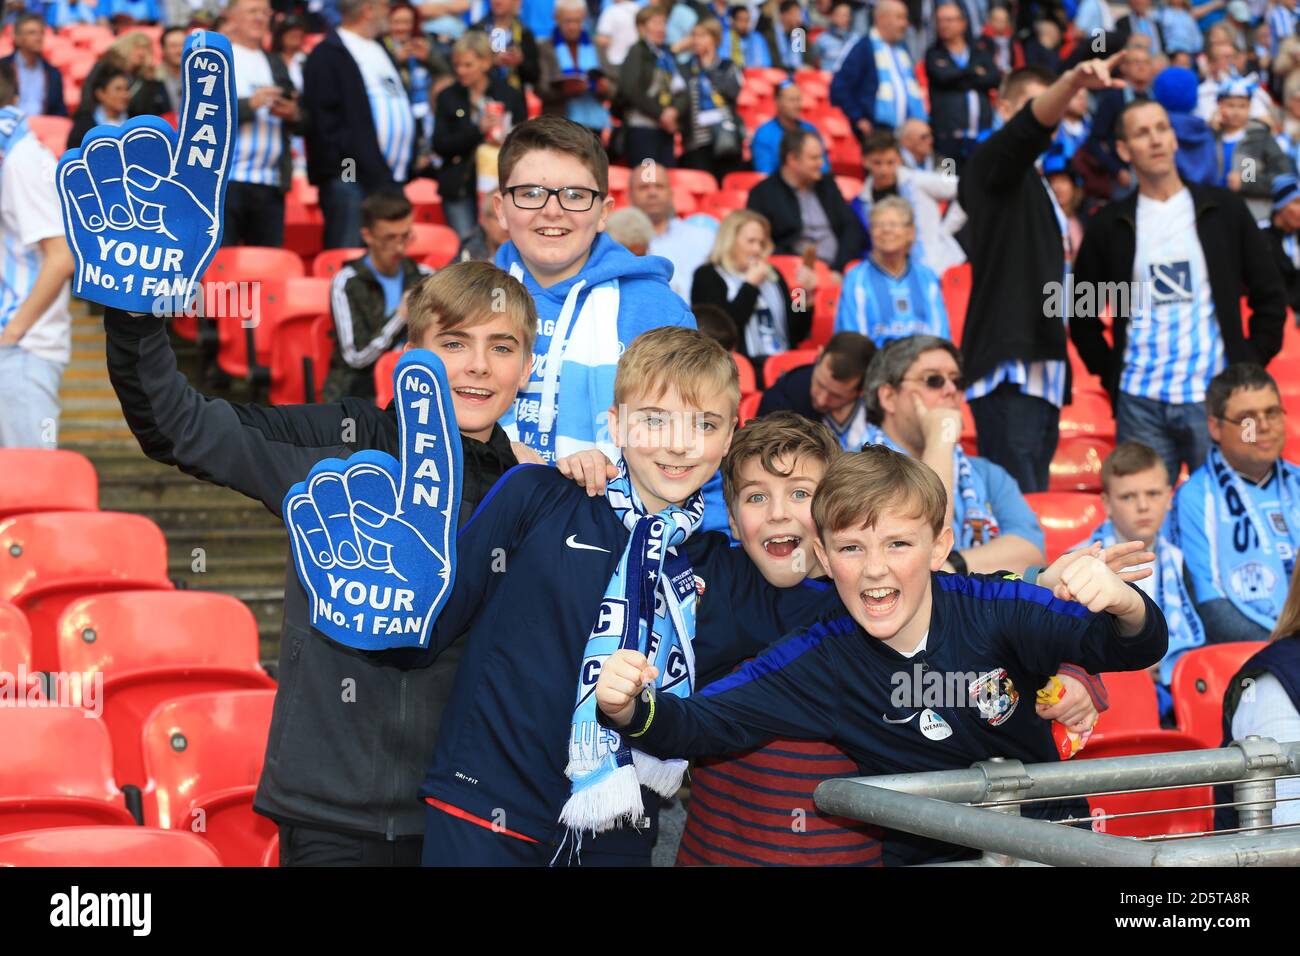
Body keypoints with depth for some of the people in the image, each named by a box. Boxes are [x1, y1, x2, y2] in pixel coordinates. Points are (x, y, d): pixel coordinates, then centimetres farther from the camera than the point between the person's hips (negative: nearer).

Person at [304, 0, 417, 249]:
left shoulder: (380, 51, 22)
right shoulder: (327, 55, -5)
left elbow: (399, 103, 26)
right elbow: (324, 120, -11)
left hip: (389, 178, 8)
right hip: (351, 177, -8)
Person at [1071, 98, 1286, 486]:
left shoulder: (1224, 210, 5)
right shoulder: (1109, 225, 7)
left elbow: (1269, 296, 9)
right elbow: (1083, 315, 14)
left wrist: (1251, 364, 1)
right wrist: (1109, 375, 5)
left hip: (1214, 396, -1)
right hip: (1140, 402, 1)